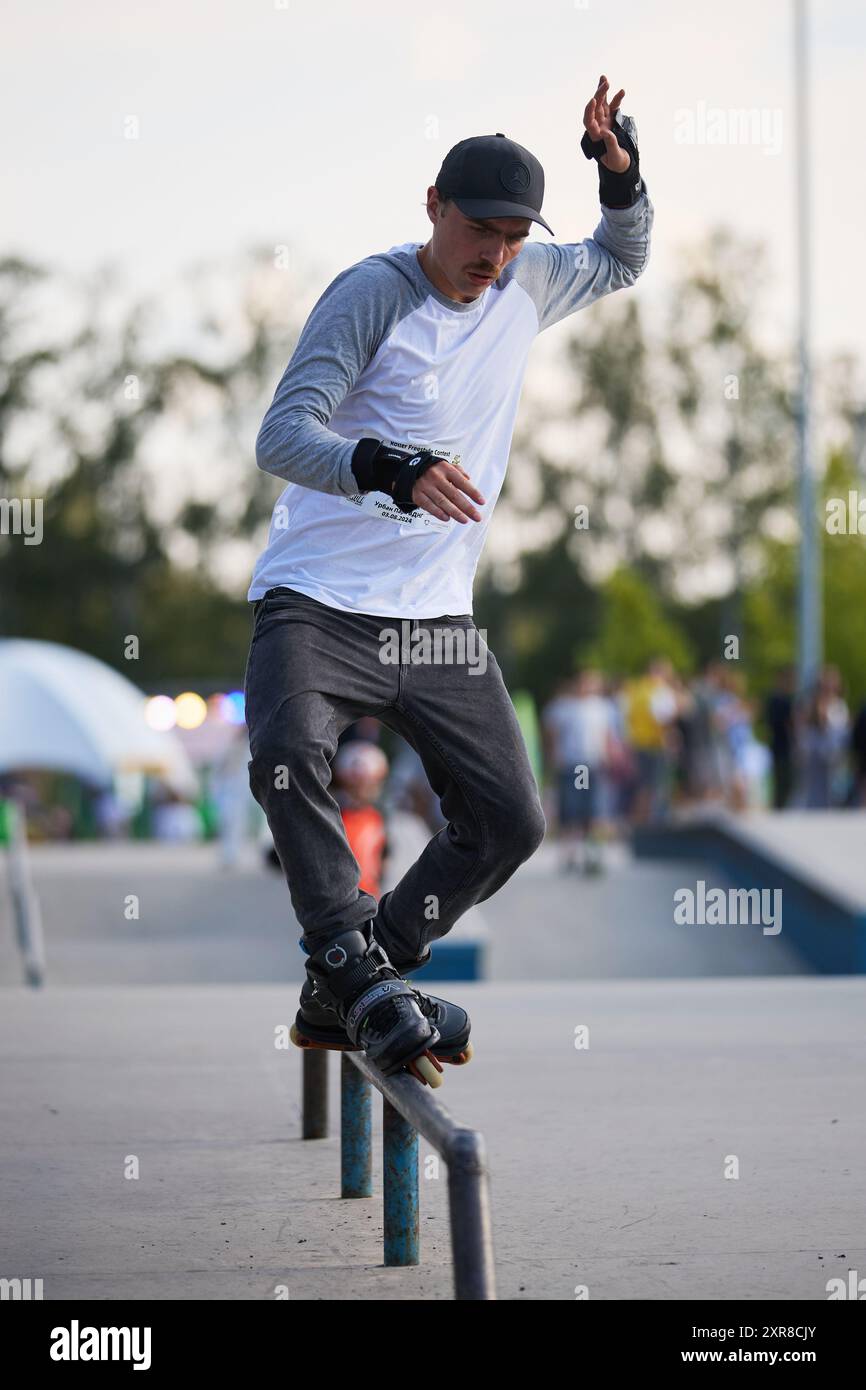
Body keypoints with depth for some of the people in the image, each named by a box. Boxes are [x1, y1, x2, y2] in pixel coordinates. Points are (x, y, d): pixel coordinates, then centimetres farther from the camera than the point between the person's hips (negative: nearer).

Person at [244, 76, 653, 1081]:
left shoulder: (526, 285, 6)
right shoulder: (370, 295, -12)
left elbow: (621, 261, 28)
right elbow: (281, 438, -20)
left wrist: (621, 175, 6)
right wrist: (392, 469, -38)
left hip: (438, 619, 6)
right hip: (317, 601, -6)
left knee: (509, 822, -3)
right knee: (289, 754, -33)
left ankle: (342, 996, 6)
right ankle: (358, 964, -25)